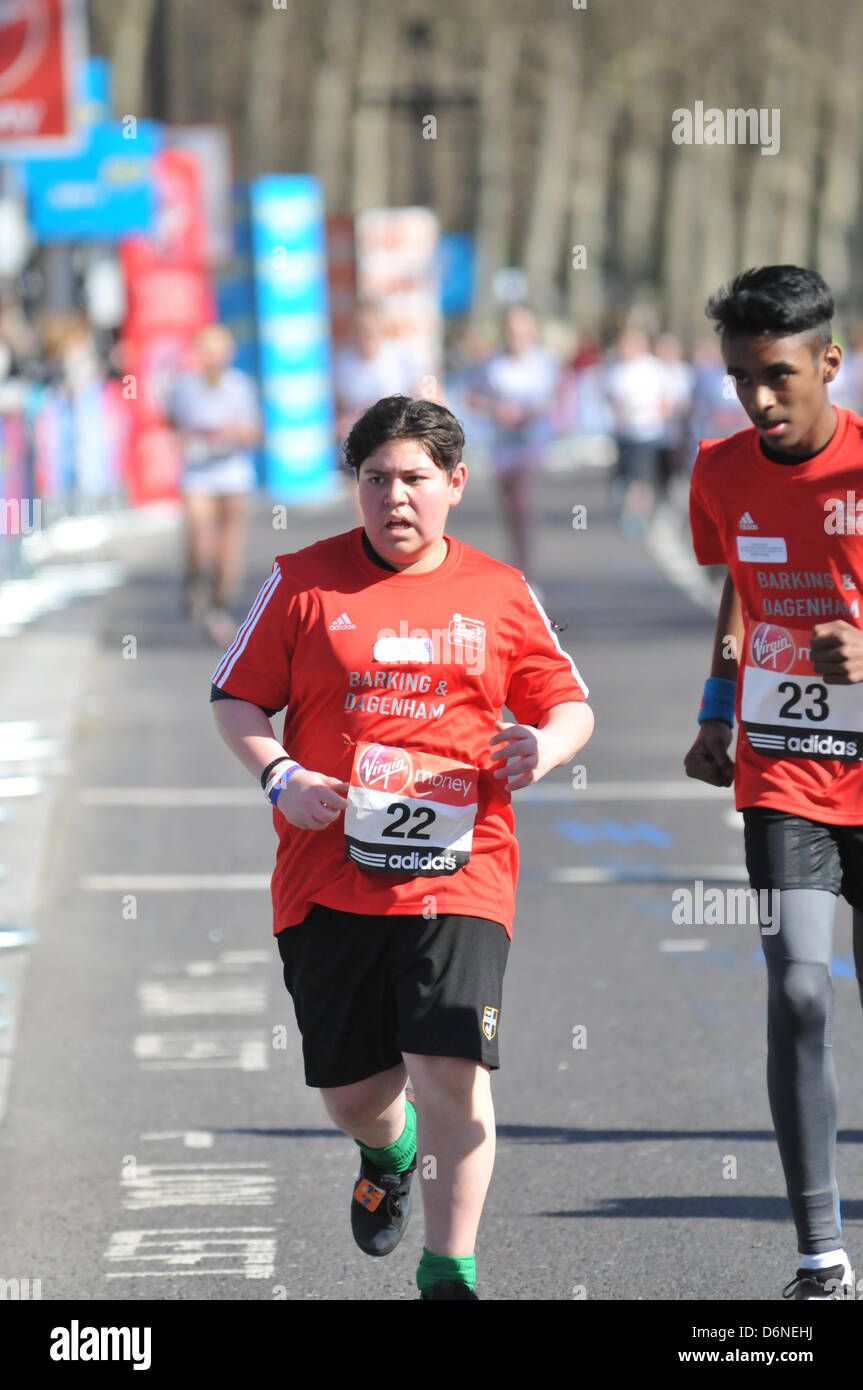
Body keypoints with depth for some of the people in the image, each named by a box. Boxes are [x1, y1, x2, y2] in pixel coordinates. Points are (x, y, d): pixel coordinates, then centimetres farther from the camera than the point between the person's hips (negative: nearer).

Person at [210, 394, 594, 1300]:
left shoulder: (499, 594, 8)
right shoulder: (305, 581, 5)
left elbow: (569, 705, 15)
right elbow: (236, 698, 10)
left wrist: (542, 748, -7)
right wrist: (277, 775, -8)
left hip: (459, 868, -1)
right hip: (329, 874, 1)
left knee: (453, 1070, -16)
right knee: (352, 1090, 8)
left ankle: (449, 1274, -1)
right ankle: (389, 1153, 46)